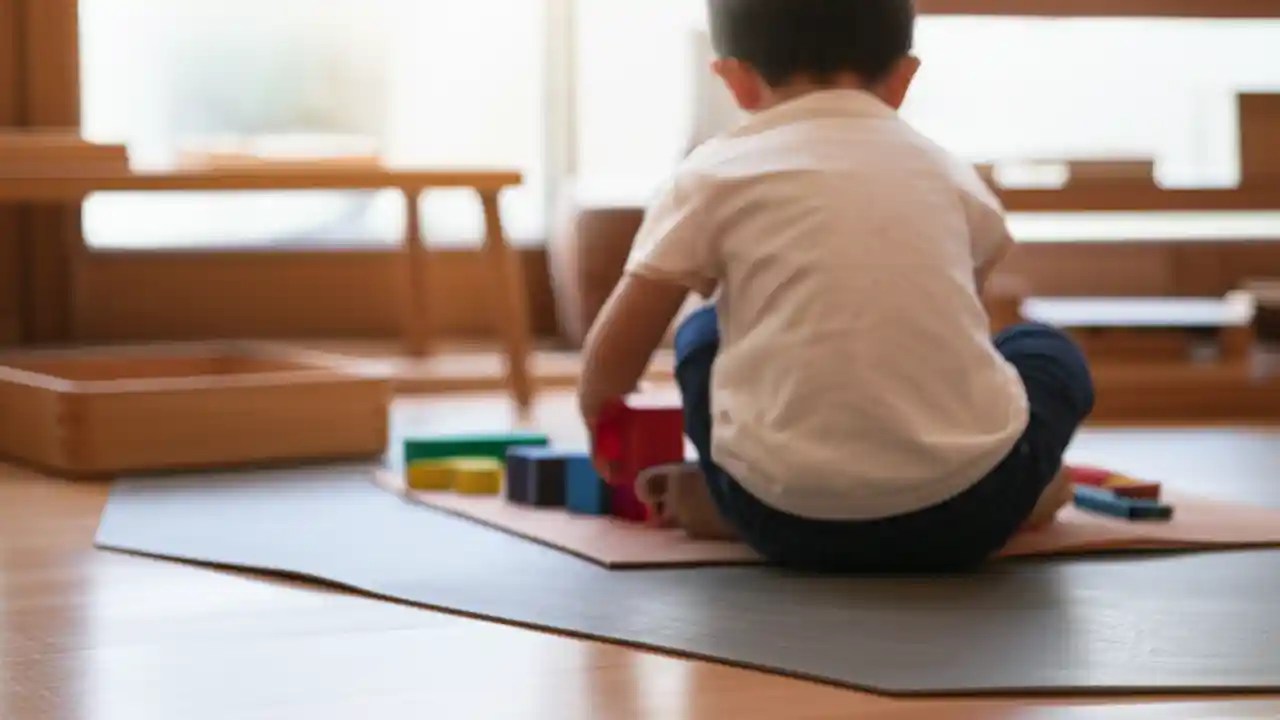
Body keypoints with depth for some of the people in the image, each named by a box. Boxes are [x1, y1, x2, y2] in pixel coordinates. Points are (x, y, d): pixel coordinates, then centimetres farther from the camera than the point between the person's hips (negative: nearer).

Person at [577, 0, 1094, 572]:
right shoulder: (951, 175, 17)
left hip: (788, 516, -2)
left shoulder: (715, 174, 9)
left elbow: (612, 357, 10)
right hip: (964, 508, 2)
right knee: (1048, 354, 32)